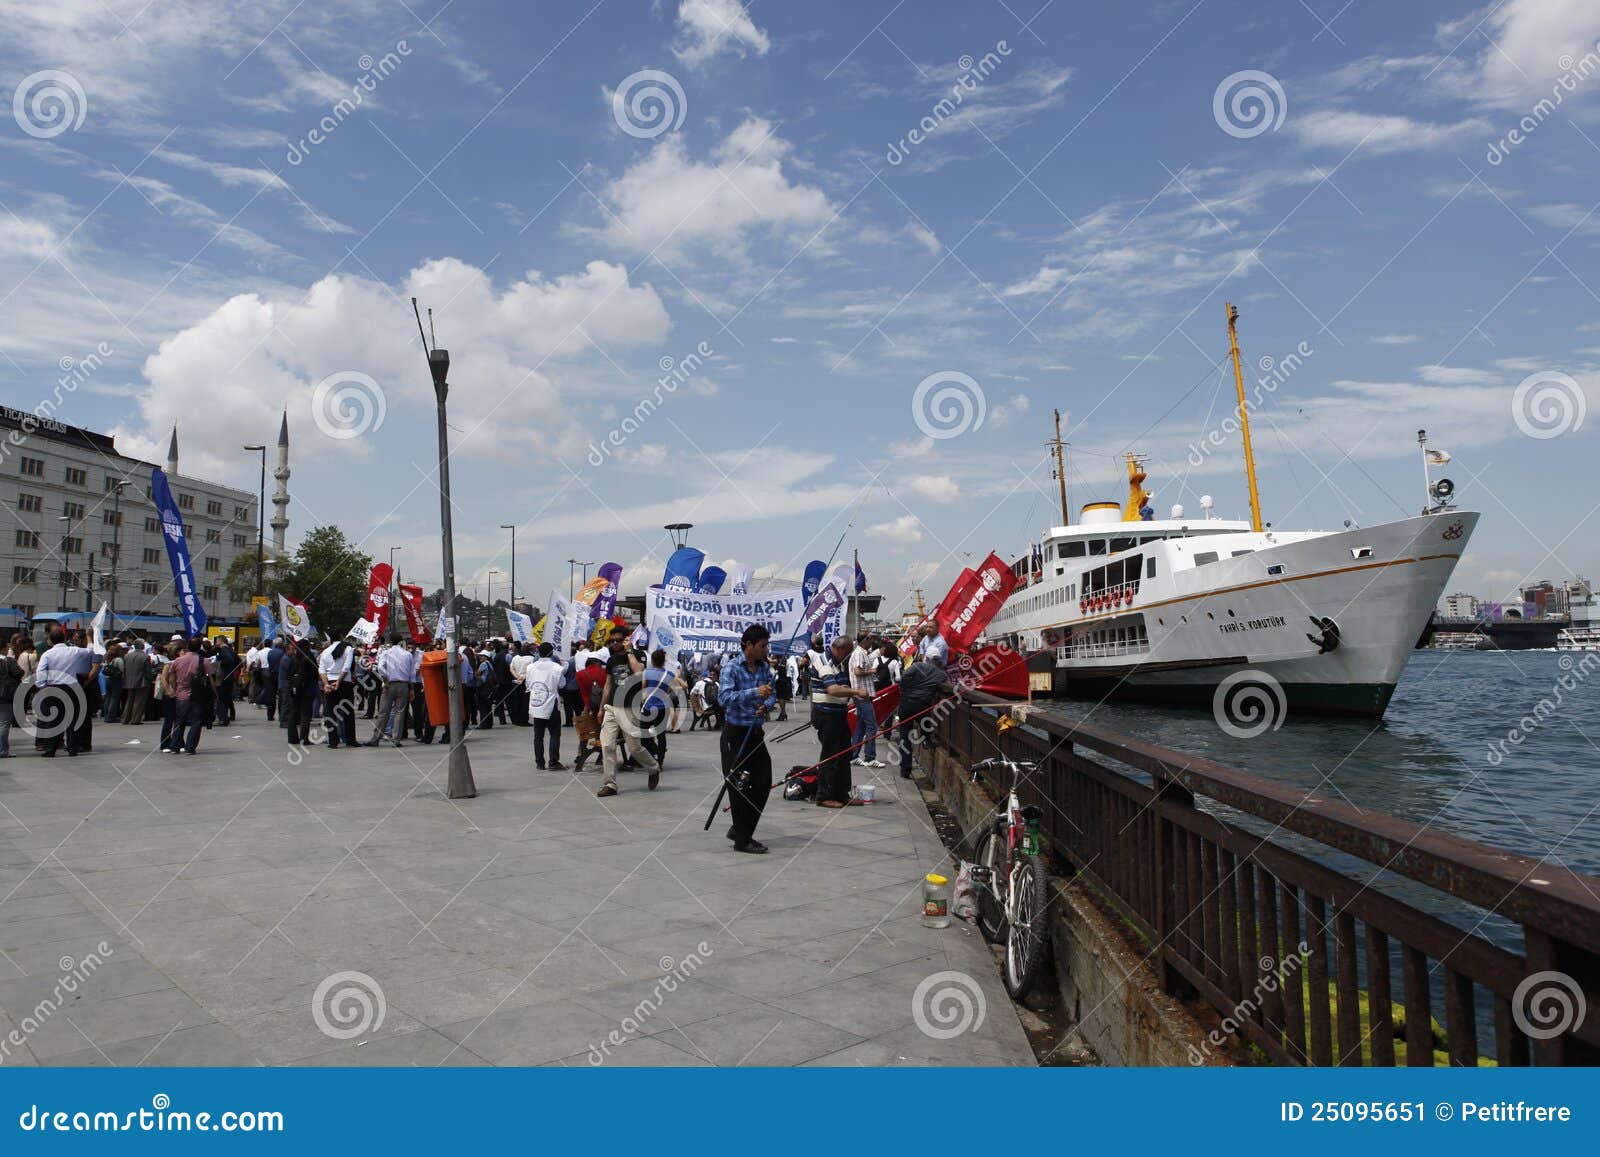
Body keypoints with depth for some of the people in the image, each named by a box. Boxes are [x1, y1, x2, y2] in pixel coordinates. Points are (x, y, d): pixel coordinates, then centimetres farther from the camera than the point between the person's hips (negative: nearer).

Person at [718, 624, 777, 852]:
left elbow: (771, 694, 10)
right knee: (738, 786, -2)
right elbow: (724, 697, -26)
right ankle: (742, 840, 9)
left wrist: (765, 705, -13)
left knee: (763, 783, 8)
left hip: (756, 732, 7)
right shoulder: (731, 668, -13)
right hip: (736, 733, -7)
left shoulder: (765, 668, 6)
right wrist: (755, 692, -35)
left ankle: (739, 829, 25)